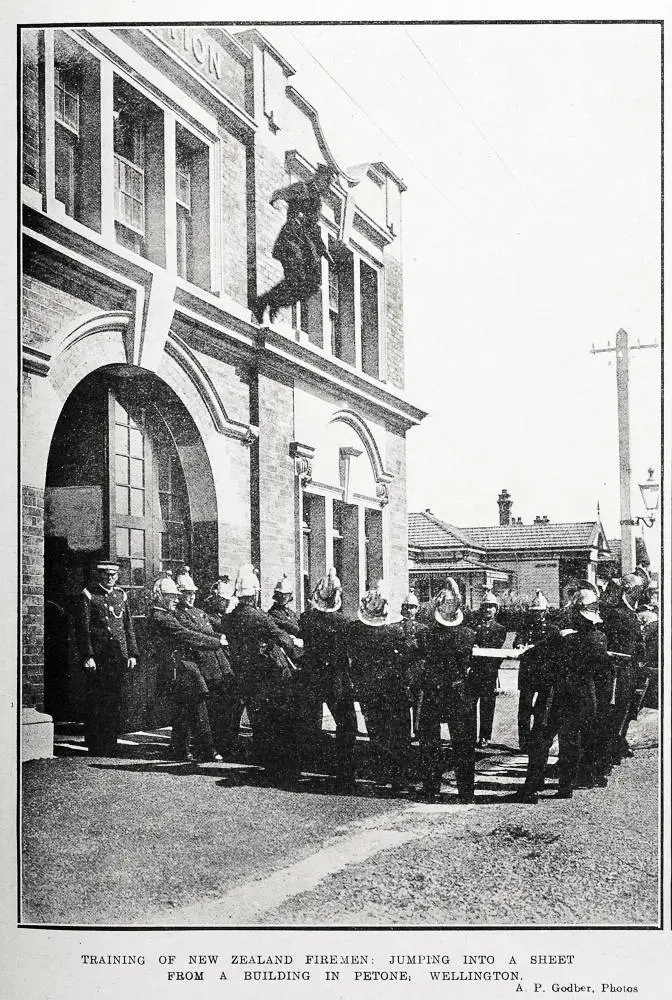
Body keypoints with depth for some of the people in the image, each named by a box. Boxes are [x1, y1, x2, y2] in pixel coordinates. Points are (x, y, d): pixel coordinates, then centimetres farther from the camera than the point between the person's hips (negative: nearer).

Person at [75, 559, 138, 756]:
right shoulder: (88, 595, -2)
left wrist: (132, 653, 9)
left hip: (119, 658, 5)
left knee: (115, 702, 7)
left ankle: (111, 747, 15)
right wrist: (87, 656, -14)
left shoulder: (121, 595, 14)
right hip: (98, 658, -5)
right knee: (96, 704, -1)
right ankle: (96, 750, 6)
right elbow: (83, 628, -7)